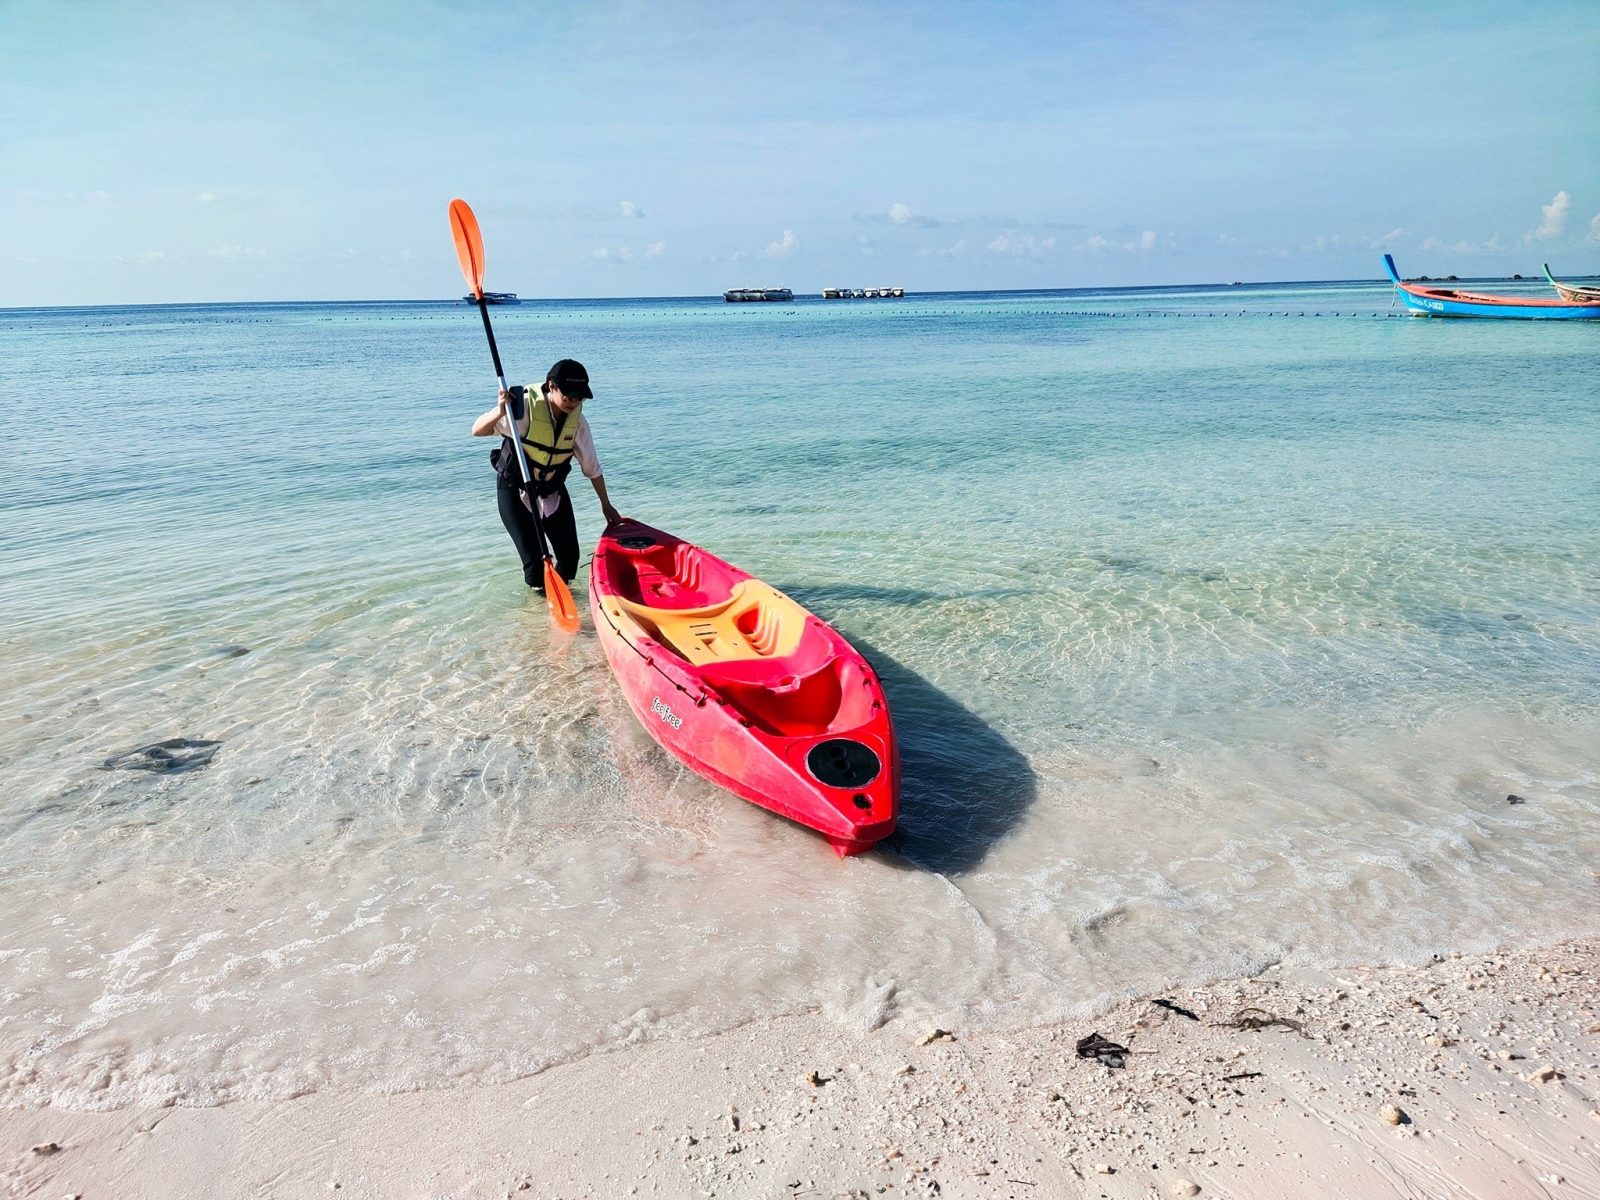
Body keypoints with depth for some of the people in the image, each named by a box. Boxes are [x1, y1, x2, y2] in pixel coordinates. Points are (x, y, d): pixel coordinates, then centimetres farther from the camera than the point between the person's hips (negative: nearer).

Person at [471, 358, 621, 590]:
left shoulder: (577, 421, -10)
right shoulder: (525, 407, -23)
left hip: (553, 490, 4)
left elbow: (592, 467, 2)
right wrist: (500, 411, -38)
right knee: (534, 560, -13)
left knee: (569, 556, 3)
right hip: (515, 490, -4)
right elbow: (477, 431, -19)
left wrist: (606, 504, 9)